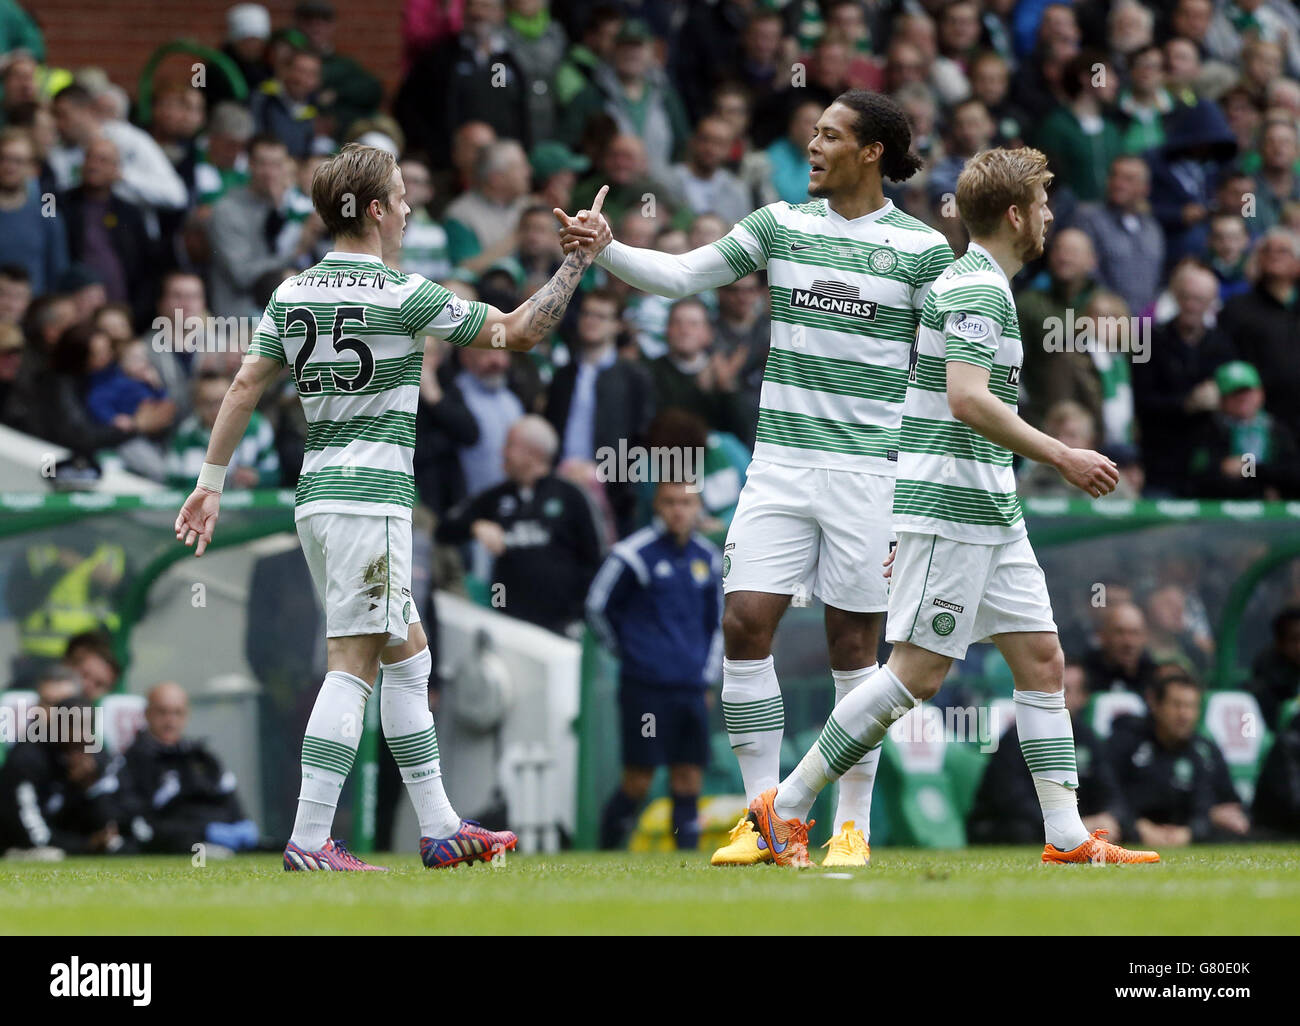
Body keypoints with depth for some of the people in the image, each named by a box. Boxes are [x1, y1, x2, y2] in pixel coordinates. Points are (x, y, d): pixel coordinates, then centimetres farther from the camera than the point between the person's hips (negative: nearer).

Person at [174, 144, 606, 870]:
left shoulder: (293, 292, 8)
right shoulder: (402, 295, -11)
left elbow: (246, 386, 8)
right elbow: (520, 332, -4)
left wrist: (212, 481, 13)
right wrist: (579, 261, 6)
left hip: (318, 493, 8)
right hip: (371, 495, -8)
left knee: (408, 657, 15)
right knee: (354, 665, -8)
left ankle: (440, 829, 19)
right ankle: (310, 840, -14)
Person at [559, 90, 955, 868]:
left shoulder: (924, 248, -1)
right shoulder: (781, 225, 9)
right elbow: (680, 276, 10)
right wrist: (604, 249, -5)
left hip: (867, 465, -3)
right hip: (781, 459, 3)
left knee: (854, 643, 0)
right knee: (746, 623, -7)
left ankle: (853, 827, 9)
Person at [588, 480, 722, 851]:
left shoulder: (708, 558, 11)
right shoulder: (633, 554, -6)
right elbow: (597, 607, 3)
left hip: (692, 691, 5)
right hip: (645, 690, -5)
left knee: (688, 779, 1)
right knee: (638, 781, -5)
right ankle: (607, 845, 12)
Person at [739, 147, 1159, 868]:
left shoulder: (986, 286, 20)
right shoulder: (975, 287, -13)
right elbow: (967, 400, -25)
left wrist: (915, 524, 27)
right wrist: (1063, 458, -21)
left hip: (992, 512, 10)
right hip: (950, 509, -10)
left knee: (1041, 658, 5)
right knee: (918, 672, -9)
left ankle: (1067, 836, 5)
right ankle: (785, 808, -3)